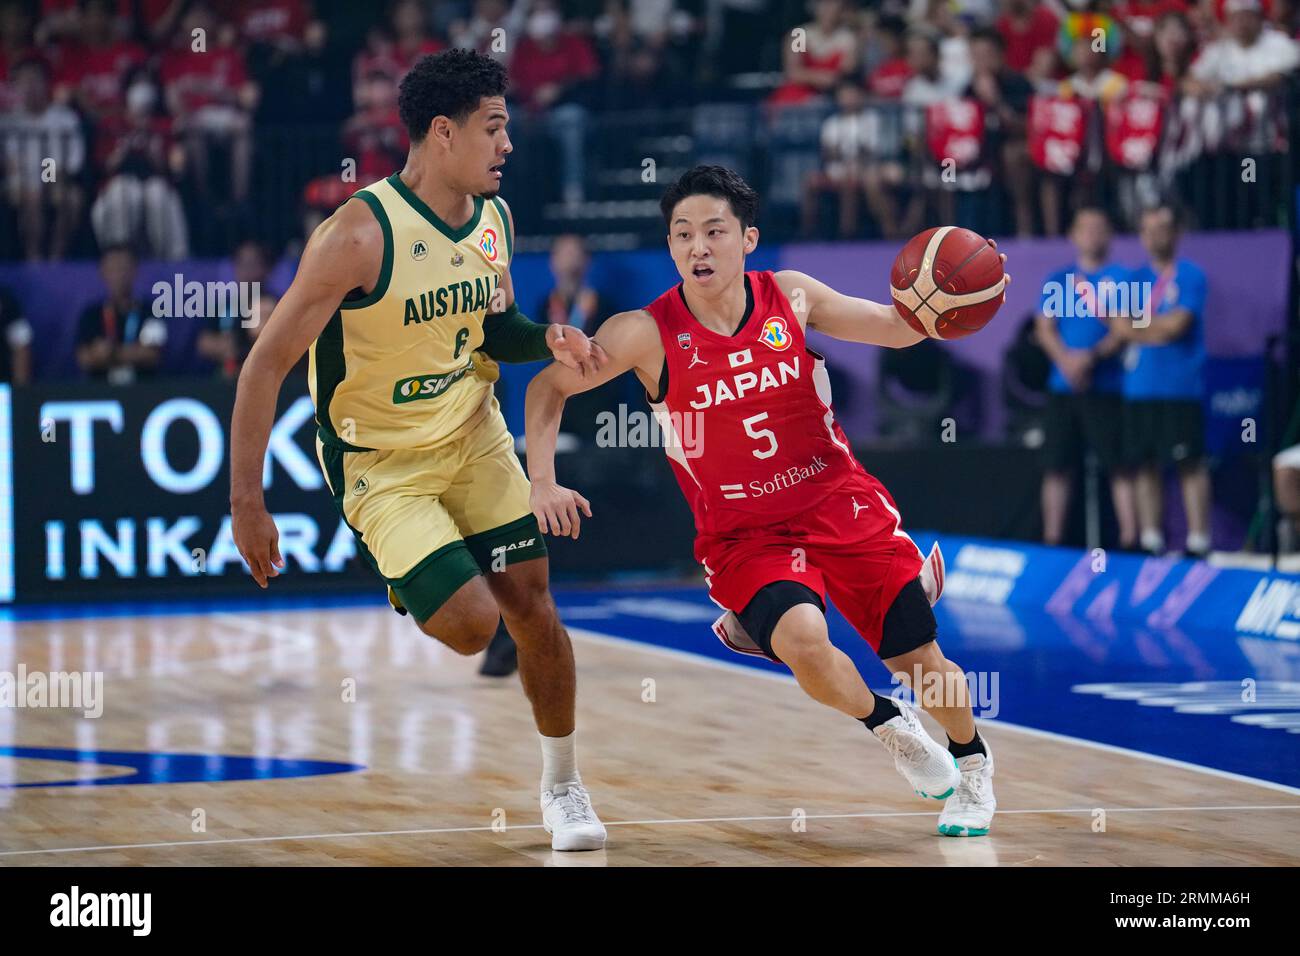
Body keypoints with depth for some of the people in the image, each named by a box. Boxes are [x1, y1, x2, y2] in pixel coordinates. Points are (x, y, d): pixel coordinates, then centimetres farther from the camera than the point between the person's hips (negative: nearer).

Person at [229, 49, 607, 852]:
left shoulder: (495, 219, -4)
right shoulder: (361, 234, -26)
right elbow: (268, 364, -22)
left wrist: (547, 339, -8)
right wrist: (248, 505, -23)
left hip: (474, 435, 6)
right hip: (381, 463, -6)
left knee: (532, 605, 4)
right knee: (471, 624, -17)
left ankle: (563, 786, 23)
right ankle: (413, 593, 20)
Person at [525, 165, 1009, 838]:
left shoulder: (790, 297, -4)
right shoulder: (648, 333, -11)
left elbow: (897, 328, 7)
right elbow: (548, 388, 1)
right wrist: (543, 483, -10)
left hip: (840, 503, 2)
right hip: (743, 535, -2)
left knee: (920, 661, -1)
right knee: (802, 640, -31)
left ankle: (972, 764, 34)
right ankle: (889, 728, 2)